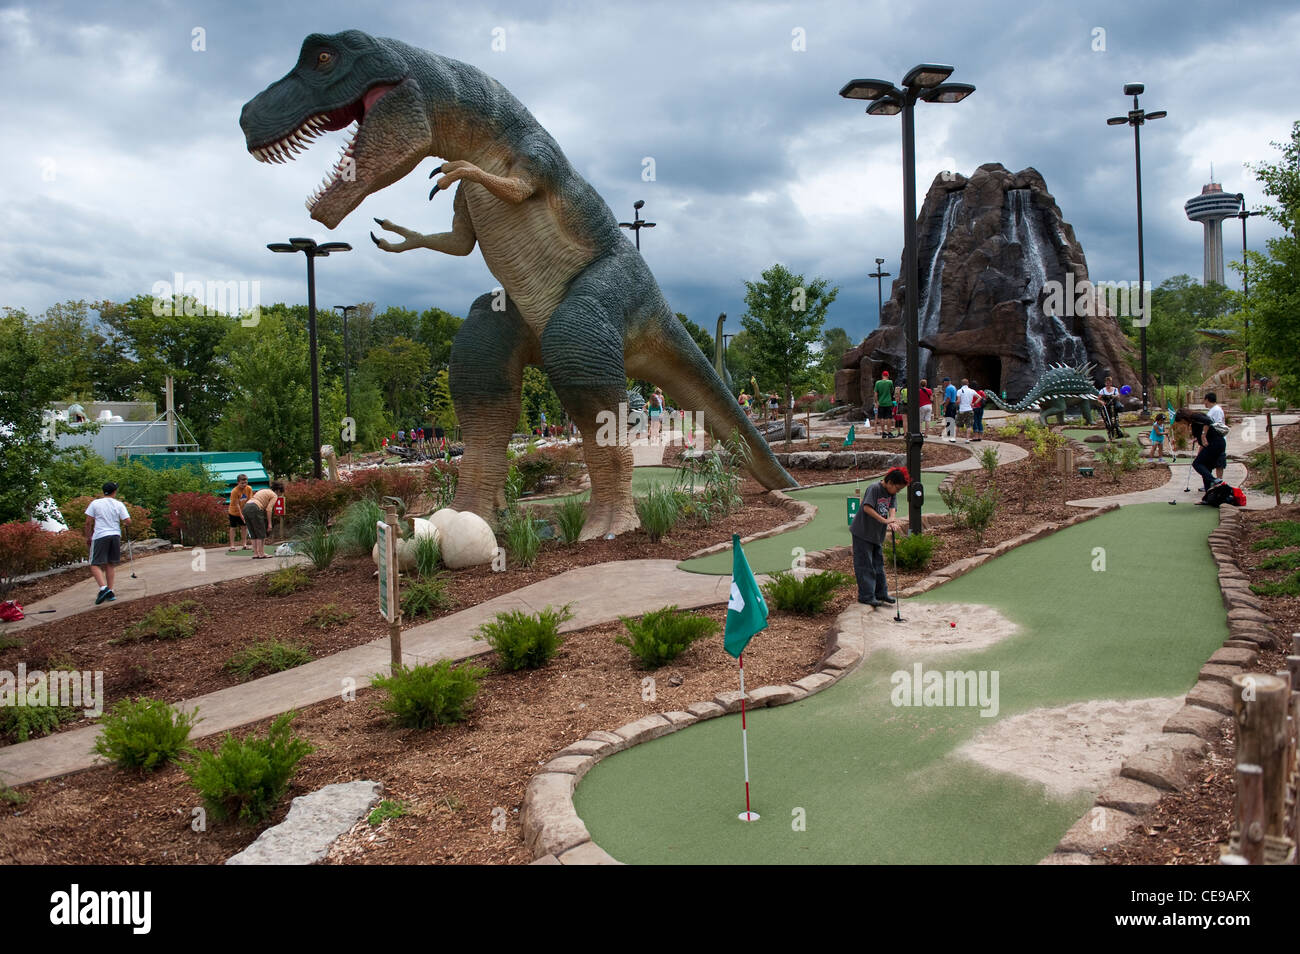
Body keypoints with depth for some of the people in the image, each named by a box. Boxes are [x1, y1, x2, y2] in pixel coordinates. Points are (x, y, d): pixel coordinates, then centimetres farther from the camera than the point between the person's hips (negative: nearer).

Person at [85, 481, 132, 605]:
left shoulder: (95, 503, 1)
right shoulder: (119, 504, 4)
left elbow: (88, 522, 0)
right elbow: (128, 521, -3)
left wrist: (88, 537, 11)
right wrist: (128, 527, 20)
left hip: (100, 536, -3)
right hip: (115, 535, 3)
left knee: (95, 565, 0)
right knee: (111, 564, 12)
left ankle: (103, 588, -21)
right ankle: (110, 592, 10)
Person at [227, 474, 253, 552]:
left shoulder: (249, 489, -11)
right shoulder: (234, 491, -25)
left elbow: (250, 501, -9)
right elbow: (237, 504, -23)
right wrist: (241, 515, -24)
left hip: (244, 511, 4)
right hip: (234, 512, -4)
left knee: (244, 527, 4)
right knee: (233, 528, 2)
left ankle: (245, 544, 12)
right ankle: (232, 546, 5)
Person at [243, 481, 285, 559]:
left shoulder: (263, 491, 31)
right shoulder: (274, 496, 6)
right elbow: (268, 509, -7)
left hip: (246, 508, 8)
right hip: (254, 509, -8)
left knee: (254, 534, 14)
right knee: (261, 533, 3)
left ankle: (255, 554, 14)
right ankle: (261, 554, 4)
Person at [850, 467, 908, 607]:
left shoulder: (892, 494, 7)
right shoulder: (874, 489, -17)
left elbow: (892, 509, -6)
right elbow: (867, 507, -28)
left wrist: (893, 522, -27)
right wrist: (884, 520, -34)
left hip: (878, 535, 8)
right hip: (863, 533, -8)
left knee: (878, 564, 15)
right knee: (865, 565, -3)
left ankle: (881, 593, 26)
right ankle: (866, 596, 2)